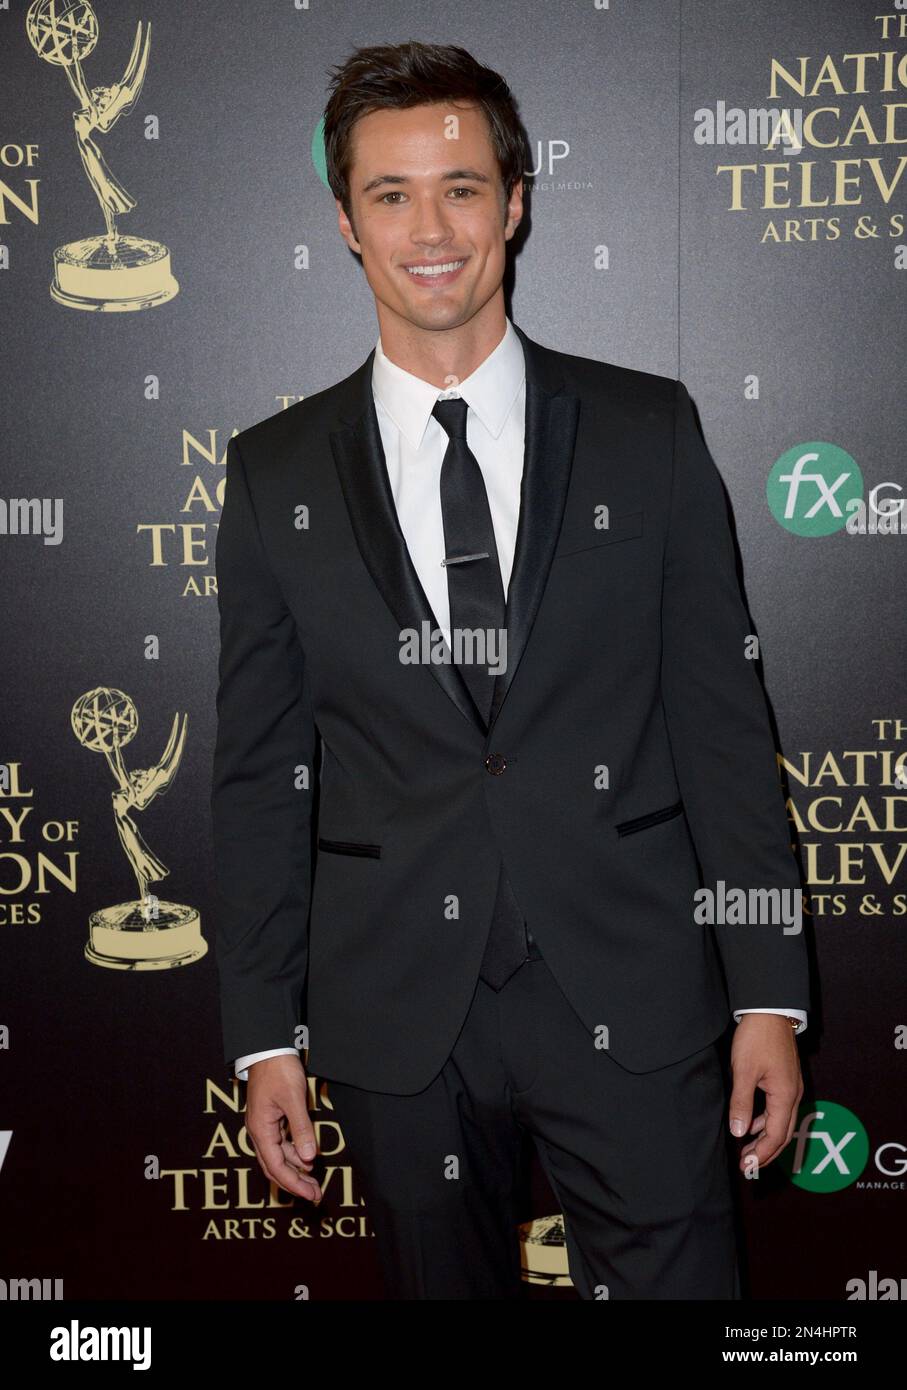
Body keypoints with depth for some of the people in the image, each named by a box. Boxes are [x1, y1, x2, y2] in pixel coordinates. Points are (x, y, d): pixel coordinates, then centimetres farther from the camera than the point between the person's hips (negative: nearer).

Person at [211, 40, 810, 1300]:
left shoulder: (648, 431, 1)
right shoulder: (275, 474, 3)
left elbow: (724, 721, 1)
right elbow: (260, 774, 5)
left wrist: (768, 995, -1)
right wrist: (266, 1035, 3)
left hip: (633, 1002, -1)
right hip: (398, 1020, 1)